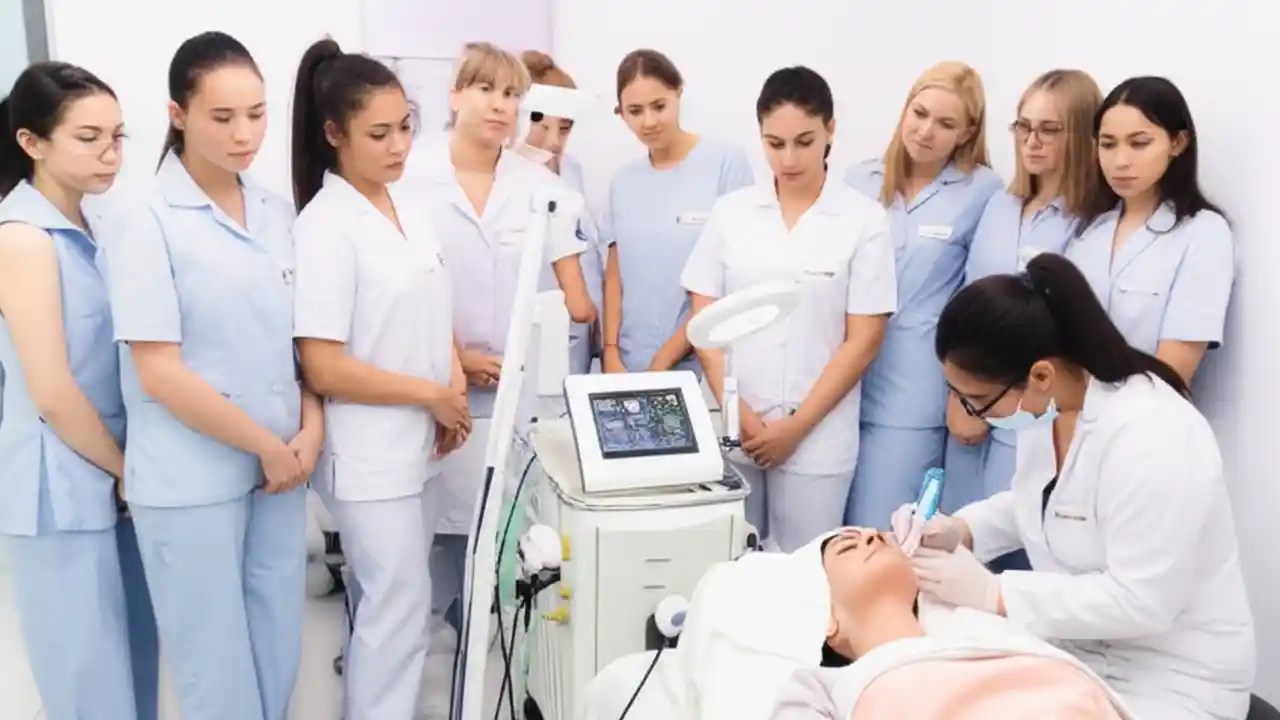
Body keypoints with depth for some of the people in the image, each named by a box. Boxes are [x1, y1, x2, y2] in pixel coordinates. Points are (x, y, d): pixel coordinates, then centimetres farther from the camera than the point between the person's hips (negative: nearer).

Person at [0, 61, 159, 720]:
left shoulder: (90, 230, 10)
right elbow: (53, 394, -19)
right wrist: (130, 470, -6)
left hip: (111, 485, 8)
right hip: (63, 494, -7)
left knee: (134, 667, 15)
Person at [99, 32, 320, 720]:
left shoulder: (276, 213, 6)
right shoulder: (144, 224, -11)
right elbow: (159, 374, -15)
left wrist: (309, 429, -3)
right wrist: (267, 447, -10)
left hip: (280, 465, 5)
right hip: (191, 481, -5)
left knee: (279, 659, 15)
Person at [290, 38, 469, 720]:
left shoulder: (408, 203, 5)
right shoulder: (325, 226, -17)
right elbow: (323, 368, -20)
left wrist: (455, 386, -1)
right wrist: (432, 395, -13)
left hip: (419, 441, 7)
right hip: (370, 453, -7)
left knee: (399, 600, 18)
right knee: (399, 607, 1)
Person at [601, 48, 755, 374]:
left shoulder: (727, 162, -6)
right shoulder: (623, 180, 8)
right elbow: (614, 275, 10)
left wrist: (666, 358, -10)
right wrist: (611, 354, -3)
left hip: (700, 366, -3)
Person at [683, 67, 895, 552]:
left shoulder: (864, 220, -3)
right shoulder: (730, 212, 3)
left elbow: (862, 343, -5)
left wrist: (795, 428, -9)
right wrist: (738, 414, -7)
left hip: (816, 441, -2)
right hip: (732, 431, 2)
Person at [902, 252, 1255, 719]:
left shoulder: (1149, 438, -29)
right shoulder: (1044, 406, -3)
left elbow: (1140, 602, -28)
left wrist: (992, 593, -28)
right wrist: (959, 530, -6)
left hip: (1170, 679, -7)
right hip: (1076, 646, 8)